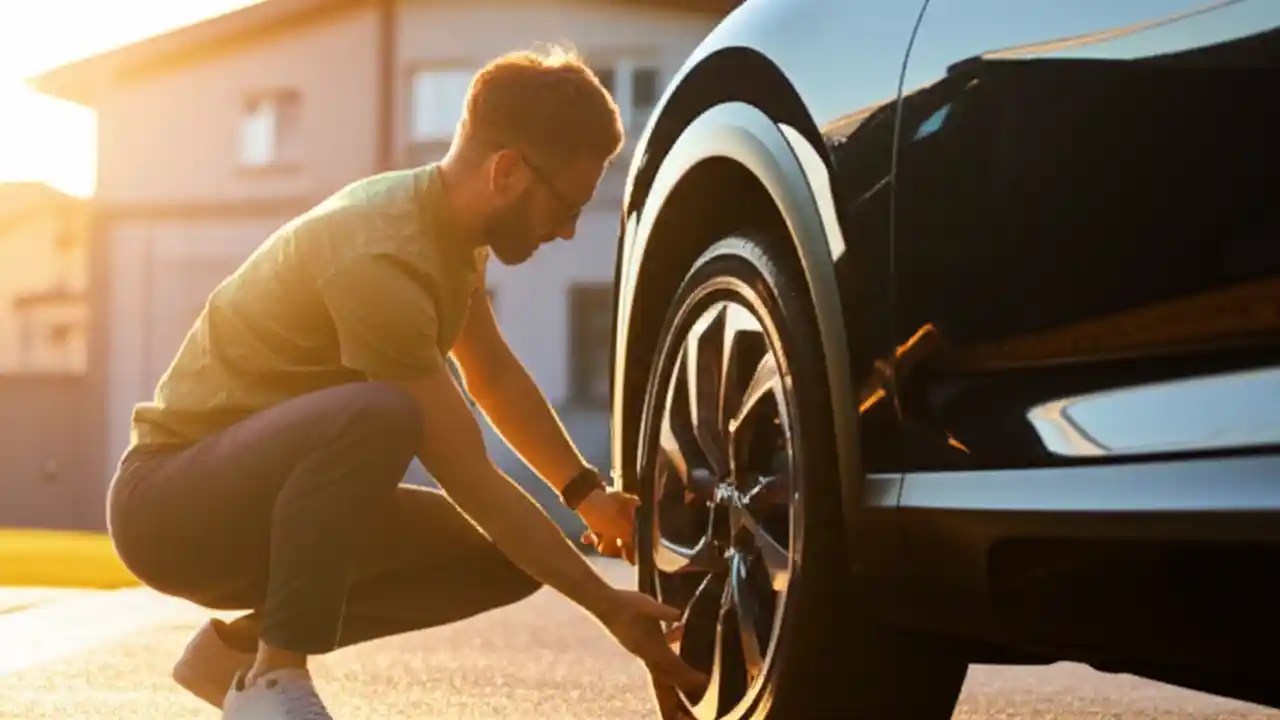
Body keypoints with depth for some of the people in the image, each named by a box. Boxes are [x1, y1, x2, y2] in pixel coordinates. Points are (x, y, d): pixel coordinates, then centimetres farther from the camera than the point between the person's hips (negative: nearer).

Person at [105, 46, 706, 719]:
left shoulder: (448, 226, 1)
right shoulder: (382, 258, -27)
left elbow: (494, 375, 18)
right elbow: (469, 479, -25)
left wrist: (586, 491, 6)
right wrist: (605, 604, -20)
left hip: (267, 498, 10)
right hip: (169, 500, -10)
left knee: (510, 557, 3)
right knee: (378, 415, -37)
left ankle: (243, 645, 9)